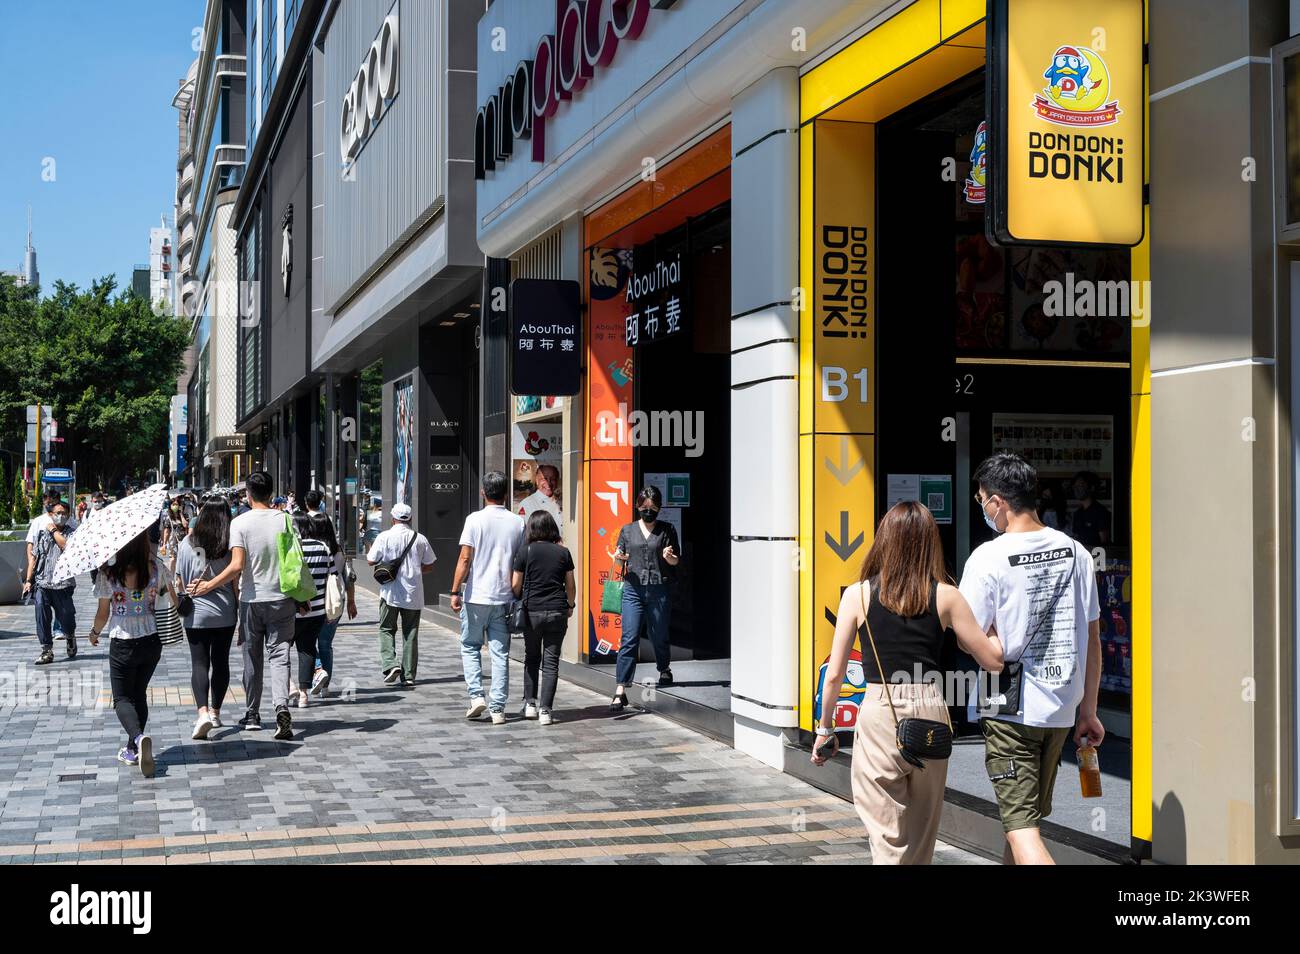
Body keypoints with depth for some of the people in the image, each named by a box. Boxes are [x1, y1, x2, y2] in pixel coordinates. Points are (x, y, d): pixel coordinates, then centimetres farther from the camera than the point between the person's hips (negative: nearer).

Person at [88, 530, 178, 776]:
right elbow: (173, 600, 5)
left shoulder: (108, 572, -14)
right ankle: (133, 750, 24)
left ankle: (138, 737, -21)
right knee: (139, 694, 19)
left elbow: (103, 613, -5)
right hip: (152, 641, 3)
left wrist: (95, 633, 14)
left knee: (123, 698, 7)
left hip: (122, 643, -3)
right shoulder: (156, 567, -7)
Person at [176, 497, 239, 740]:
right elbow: (235, 581, -4)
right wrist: (239, 608, 6)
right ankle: (215, 712, 22)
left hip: (195, 613, 0)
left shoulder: (187, 543, -3)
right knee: (220, 662, 13)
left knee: (199, 664, 0)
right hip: (225, 613, 1)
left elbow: (179, 581, 2)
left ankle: (203, 712, -18)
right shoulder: (230, 544, -6)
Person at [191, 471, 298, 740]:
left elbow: (237, 566, -16)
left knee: (252, 657, 12)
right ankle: (281, 706, -21)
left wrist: (209, 585, -7)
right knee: (279, 656, 1)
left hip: (251, 599, -1)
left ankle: (253, 715, 21)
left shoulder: (240, 522, -8)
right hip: (281, 598, 1)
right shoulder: (285, 520, -2)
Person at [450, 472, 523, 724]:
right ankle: (498, 708, 4)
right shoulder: (517, 523, 3)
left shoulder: (475, 519, -7)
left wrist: (455, 592, -5)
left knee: (470, 647, 14)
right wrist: (517, 594, 17)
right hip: (504, 598, 2)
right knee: (500, 652, 6)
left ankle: (476, 696, 1)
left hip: (476, 597, -2)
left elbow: (465, 559, -10)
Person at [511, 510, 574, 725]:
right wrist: (570, 606, 22)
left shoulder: (525, 551, -4)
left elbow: (516, 585, -1)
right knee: (551, 660, 4)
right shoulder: (563, 552, 1)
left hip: (532, 611, -1)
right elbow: (570, 585, 6)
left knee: (531, 658, 17)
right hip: (557, 611, 1)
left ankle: (530, 703, 17)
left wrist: (518, 600, 18)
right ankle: (545, 710, 0)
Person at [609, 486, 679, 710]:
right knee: (629, 639, -9)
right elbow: (619, 560, 15)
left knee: (658, 636, 10)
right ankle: (620, 690, -11)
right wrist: (618, 557, -8)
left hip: (659, 590, 0)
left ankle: (664, 670, 41)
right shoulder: (628, 530, 10)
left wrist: (669, 556, -15)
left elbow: (676, 560, 8)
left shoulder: (667, 530, 6)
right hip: (633, 589, 0)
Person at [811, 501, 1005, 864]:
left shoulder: (857, 595, -2)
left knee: (889, 841, 3)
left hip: (879, 715, -2)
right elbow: (994, 660, 3)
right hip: (931, 713, 2)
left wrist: (825, 728, 12)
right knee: (921, 841, 19)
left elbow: (834, 674, -1)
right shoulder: (945, 596, 0)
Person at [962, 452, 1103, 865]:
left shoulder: (988, 558, -13)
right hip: (1060, 708, 6)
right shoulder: (1075, 552, 5)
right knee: (1025, 816, 20)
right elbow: (1092, 638, 10)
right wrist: (1088, 711, 17)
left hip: (1009, 711, -6)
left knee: (1021, 828, -5)